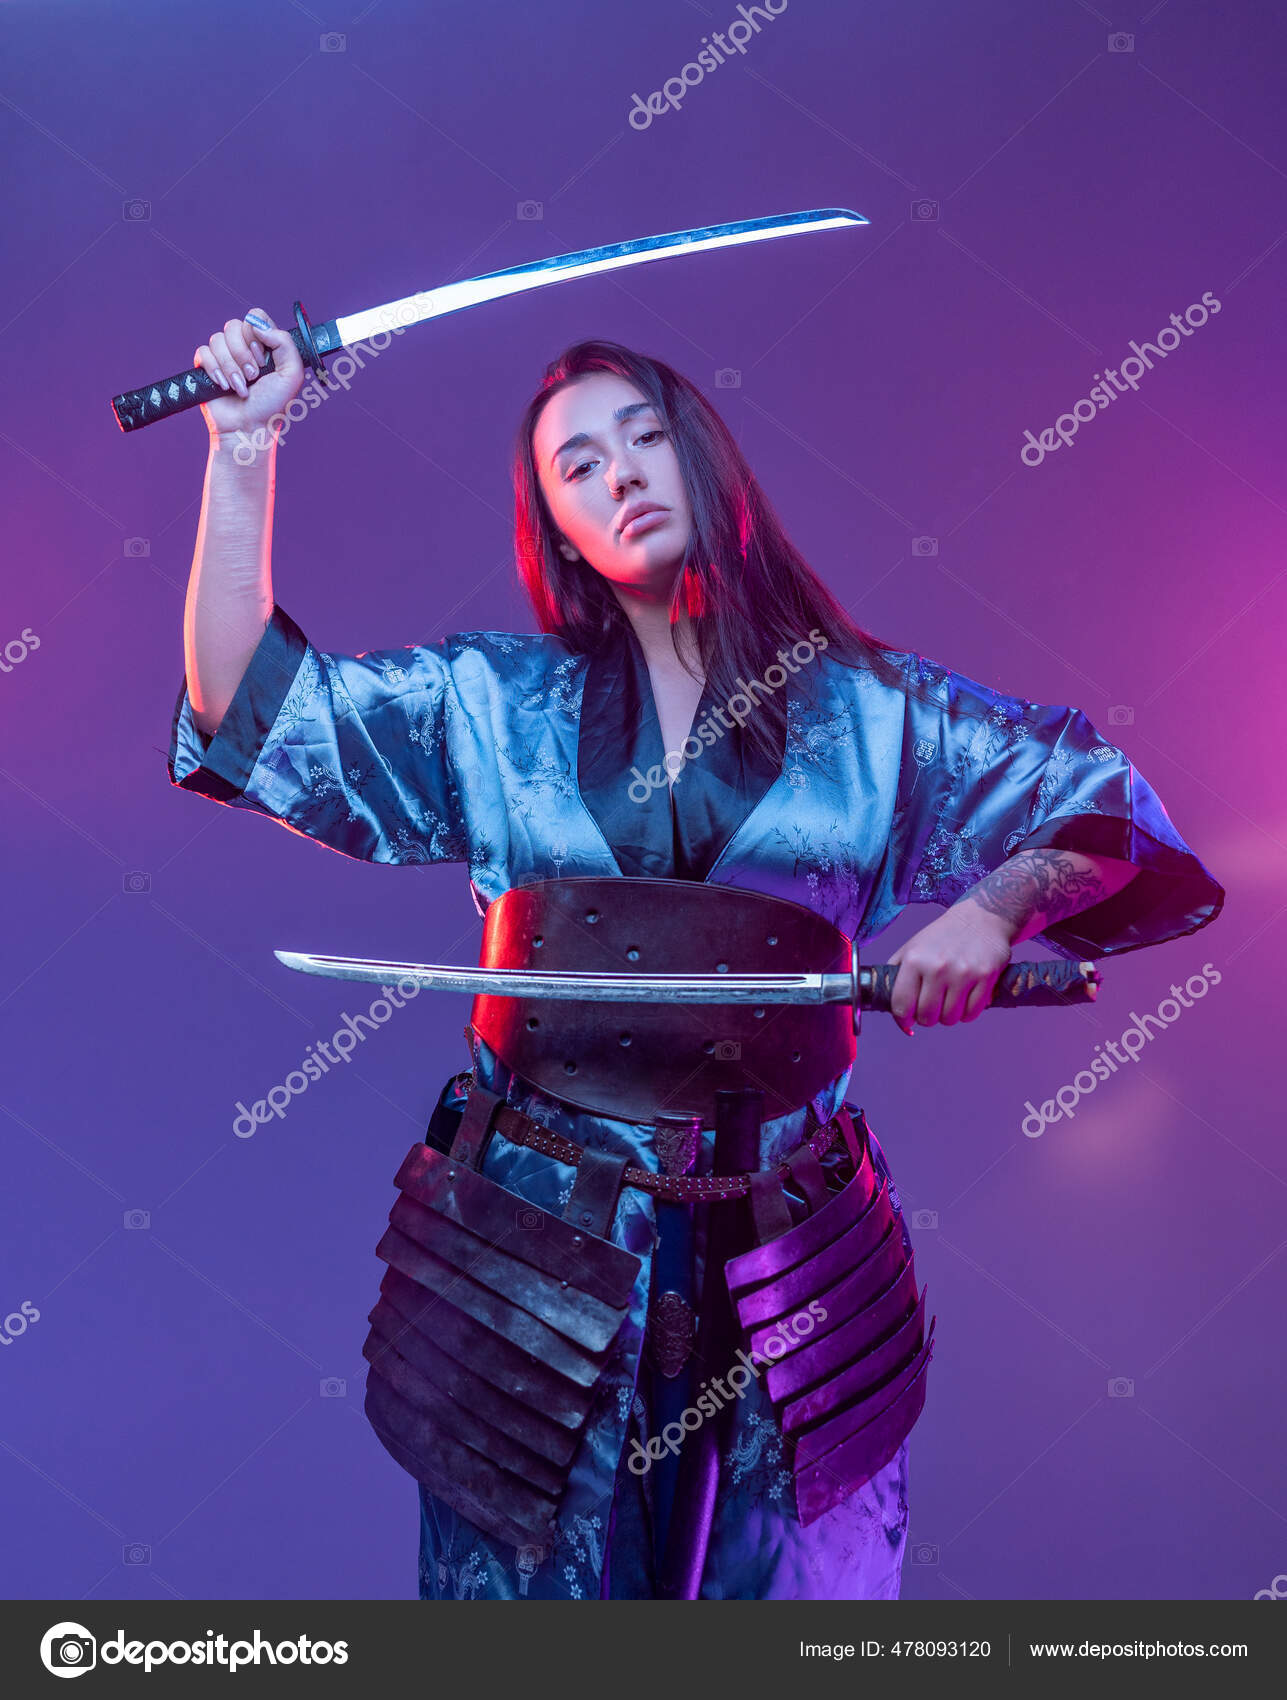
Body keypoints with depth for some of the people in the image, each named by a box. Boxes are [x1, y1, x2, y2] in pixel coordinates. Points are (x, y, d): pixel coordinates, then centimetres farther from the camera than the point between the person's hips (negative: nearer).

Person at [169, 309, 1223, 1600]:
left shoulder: (870, 709, 3)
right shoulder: (491, 702, 5)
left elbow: (1110, 813, 7)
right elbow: (250, 702, 1)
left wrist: (993, 908, -13)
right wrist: (243, 446, -2)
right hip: (542, 1223, 1)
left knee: (797, 1570, 7)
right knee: (528, 1569, 10)